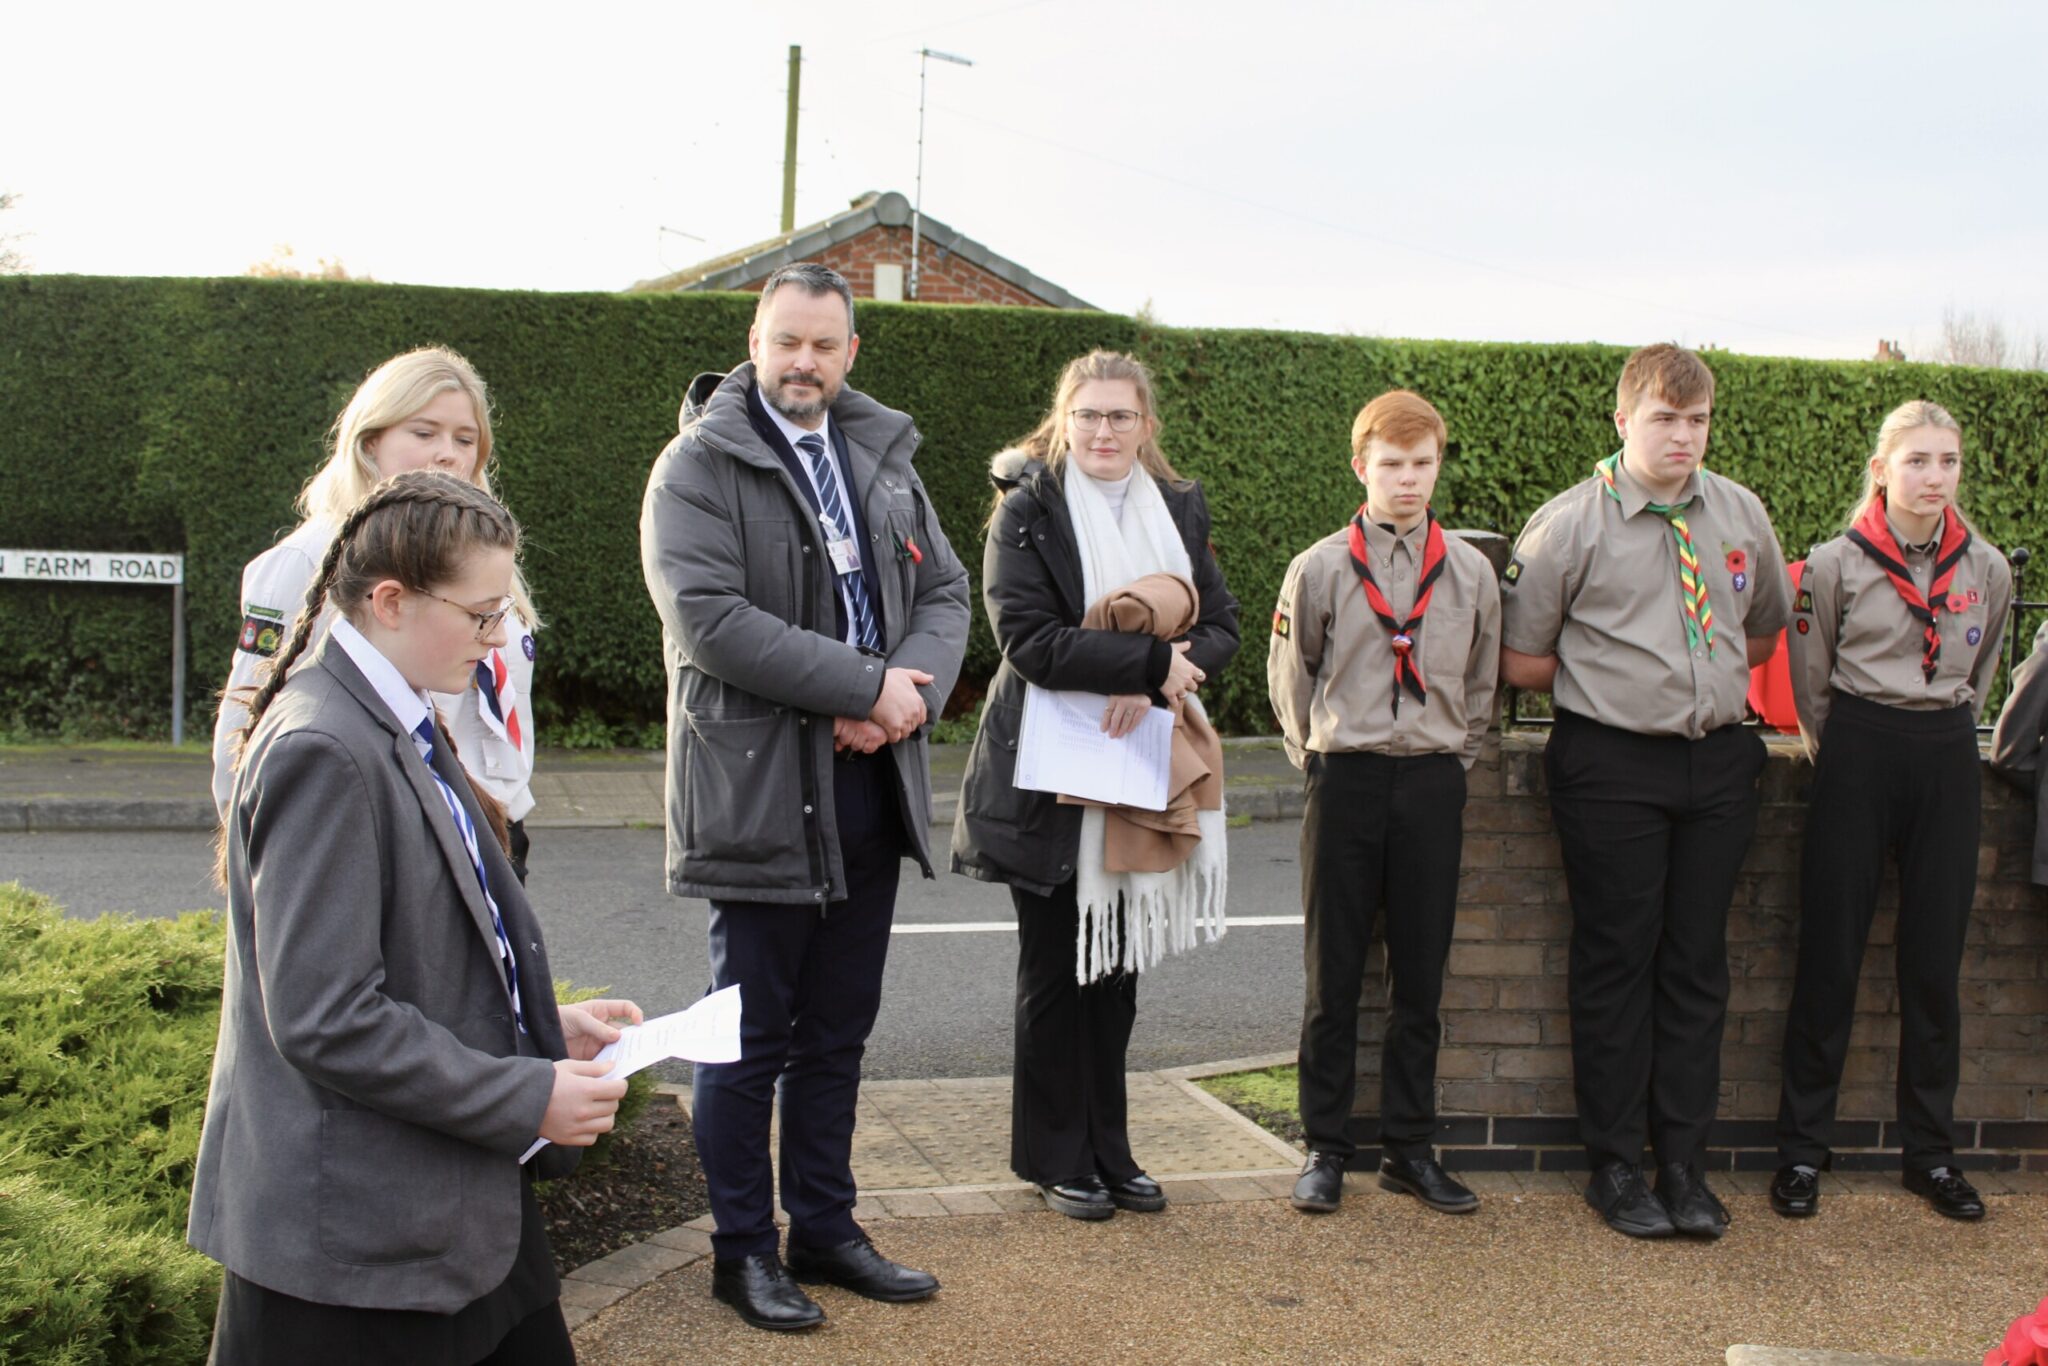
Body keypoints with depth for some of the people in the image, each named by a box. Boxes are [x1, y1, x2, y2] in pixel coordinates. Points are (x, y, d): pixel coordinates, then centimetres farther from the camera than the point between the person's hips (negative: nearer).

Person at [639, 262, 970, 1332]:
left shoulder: (882, 459, 14)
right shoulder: (699, 466, -7)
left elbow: (944, 592, 11)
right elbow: (707, 614, -20)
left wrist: (908, 699, -10)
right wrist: (867, 685, -20)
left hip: (871, 788, 6)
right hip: (758, 792, -6)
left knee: (838, 1034, 16)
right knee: (751, 1038, 4)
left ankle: (825, 1229, 29)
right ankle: (742, 1251, 19)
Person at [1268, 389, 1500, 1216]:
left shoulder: (1471, 573, 5)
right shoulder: (1320, 569, -1)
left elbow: (1481, 682, 14)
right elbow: (1290, 679, 8)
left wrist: (1451, 755, 8)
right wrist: (1320, 758, 5)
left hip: (1432, 784, 2)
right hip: (1346, 782, -2)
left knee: (1421, 977, 7)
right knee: (1333, 976, 4)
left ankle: (1410, 1147, 18)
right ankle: (1325, 1147, 13)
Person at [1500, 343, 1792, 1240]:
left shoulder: (1741, 515, 7)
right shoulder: (1569, 524, -6)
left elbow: (1764, 629, 23)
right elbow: (1521, 663, -2)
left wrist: (1701, 682, 12)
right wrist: (1610, 687, 3)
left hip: (1720, 762, 4)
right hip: (1612, 769, -4)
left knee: (1698, 961, 8)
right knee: (1616, 961, 2)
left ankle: (1682, 1164, 18)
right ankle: (1615, 1165, 14)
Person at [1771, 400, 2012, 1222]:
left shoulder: (1988, 570, 4)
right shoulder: (1836, 565, -4)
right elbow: (1810, 680, 6)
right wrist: (1842, 750, 9)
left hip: (1947, 761, 3)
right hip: (1858, 755, -3)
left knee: (1935, 961, 6)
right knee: (1829, 958, 0)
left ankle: (1930, 1150, 17)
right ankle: (1802, 1148, 9)